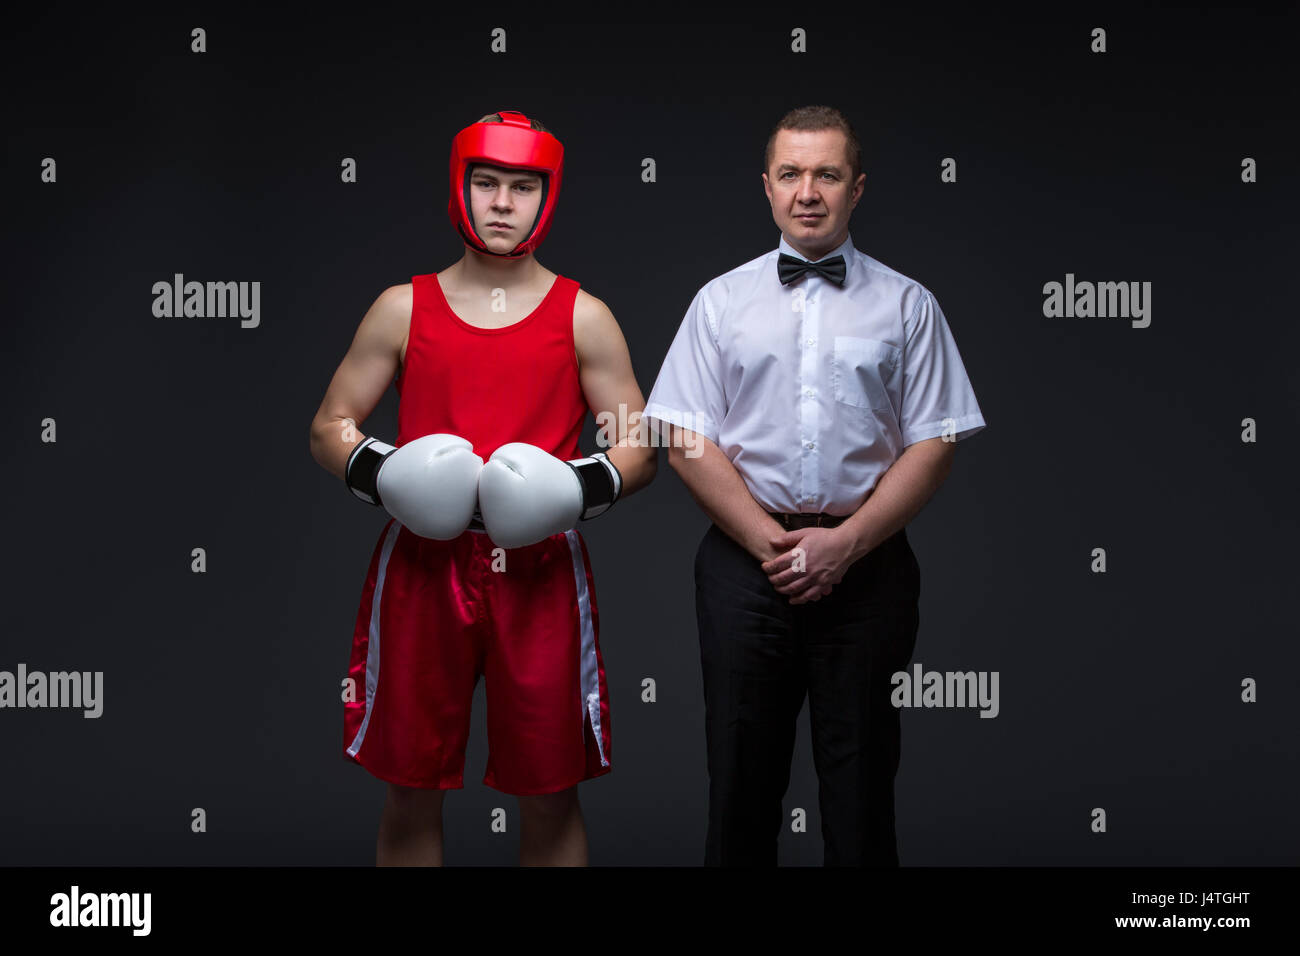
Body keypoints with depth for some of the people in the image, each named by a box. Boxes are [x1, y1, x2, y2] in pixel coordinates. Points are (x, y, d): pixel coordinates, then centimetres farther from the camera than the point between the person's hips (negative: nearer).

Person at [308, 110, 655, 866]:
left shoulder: (584, 318, 6)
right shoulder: (403, 308, 8)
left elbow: (641, 448, 5)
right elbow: (330, 427, 10)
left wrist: (587, 486, -15)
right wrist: (377, 472, -11)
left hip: (538, 571, 0)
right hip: (422, 565, 1)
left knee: (551, 797, 5)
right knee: (410, 793, 7)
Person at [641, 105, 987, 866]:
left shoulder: (906, 305, 7)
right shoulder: (723, 301, 9)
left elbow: (933, 445, 1)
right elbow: (686, 440, 2)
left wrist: (844, 543, -10)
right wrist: (772, 542, -8)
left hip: (866, 566, 0)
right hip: (745, 559, 1)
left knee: (861, 783, 4)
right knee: (742, 780, 5)